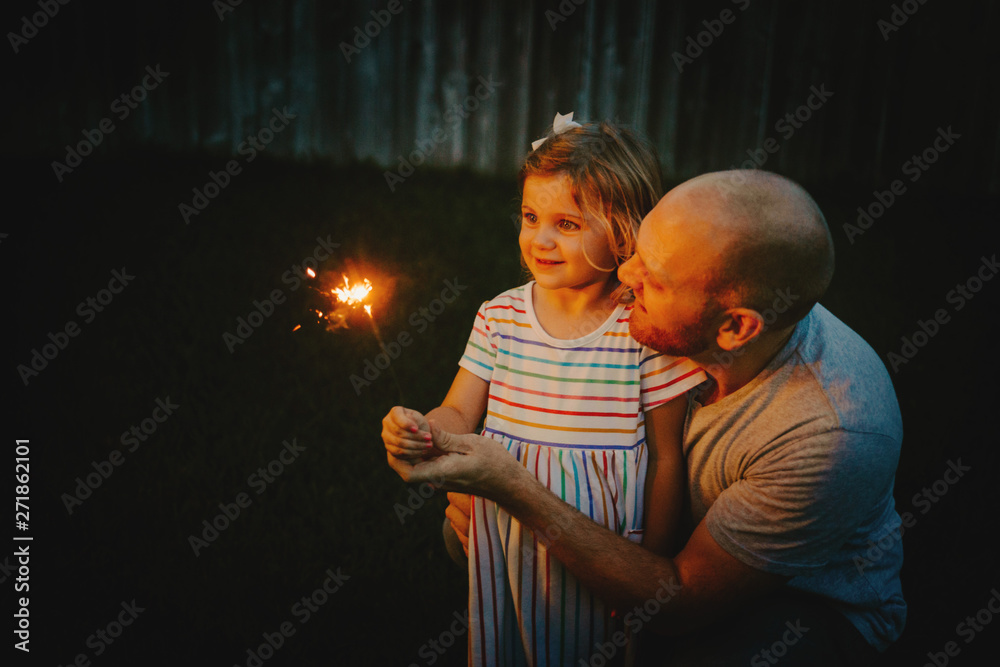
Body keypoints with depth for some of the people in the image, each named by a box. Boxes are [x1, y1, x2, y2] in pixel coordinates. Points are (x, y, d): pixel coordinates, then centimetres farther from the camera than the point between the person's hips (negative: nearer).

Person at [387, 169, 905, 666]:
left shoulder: (833, 434, -38)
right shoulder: (694, 329, -20)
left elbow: (682, 600, -30)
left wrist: (510, 487, -36)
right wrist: (487, 483, -15)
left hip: (819, 603, -5)